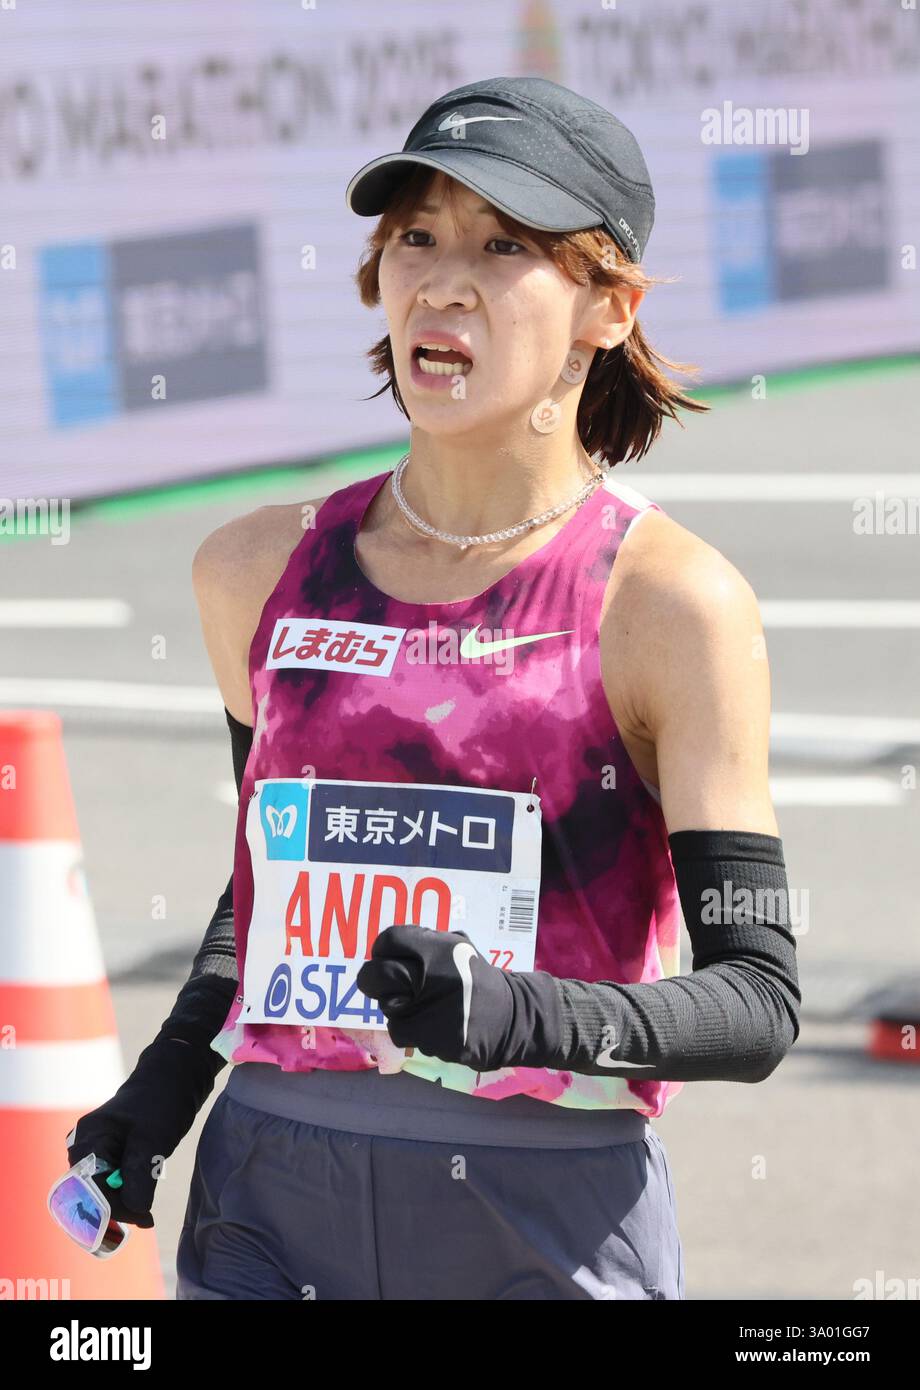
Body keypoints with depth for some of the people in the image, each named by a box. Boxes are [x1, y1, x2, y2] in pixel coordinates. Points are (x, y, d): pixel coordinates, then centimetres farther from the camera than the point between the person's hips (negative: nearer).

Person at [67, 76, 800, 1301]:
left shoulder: (669, 603, -5)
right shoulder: (259, 571, 9)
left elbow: (758, 1000, -9)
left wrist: (526, 1017, -24)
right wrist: (172, 1072, 11)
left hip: (552, 1218, -3)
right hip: (277, 1199, 4)